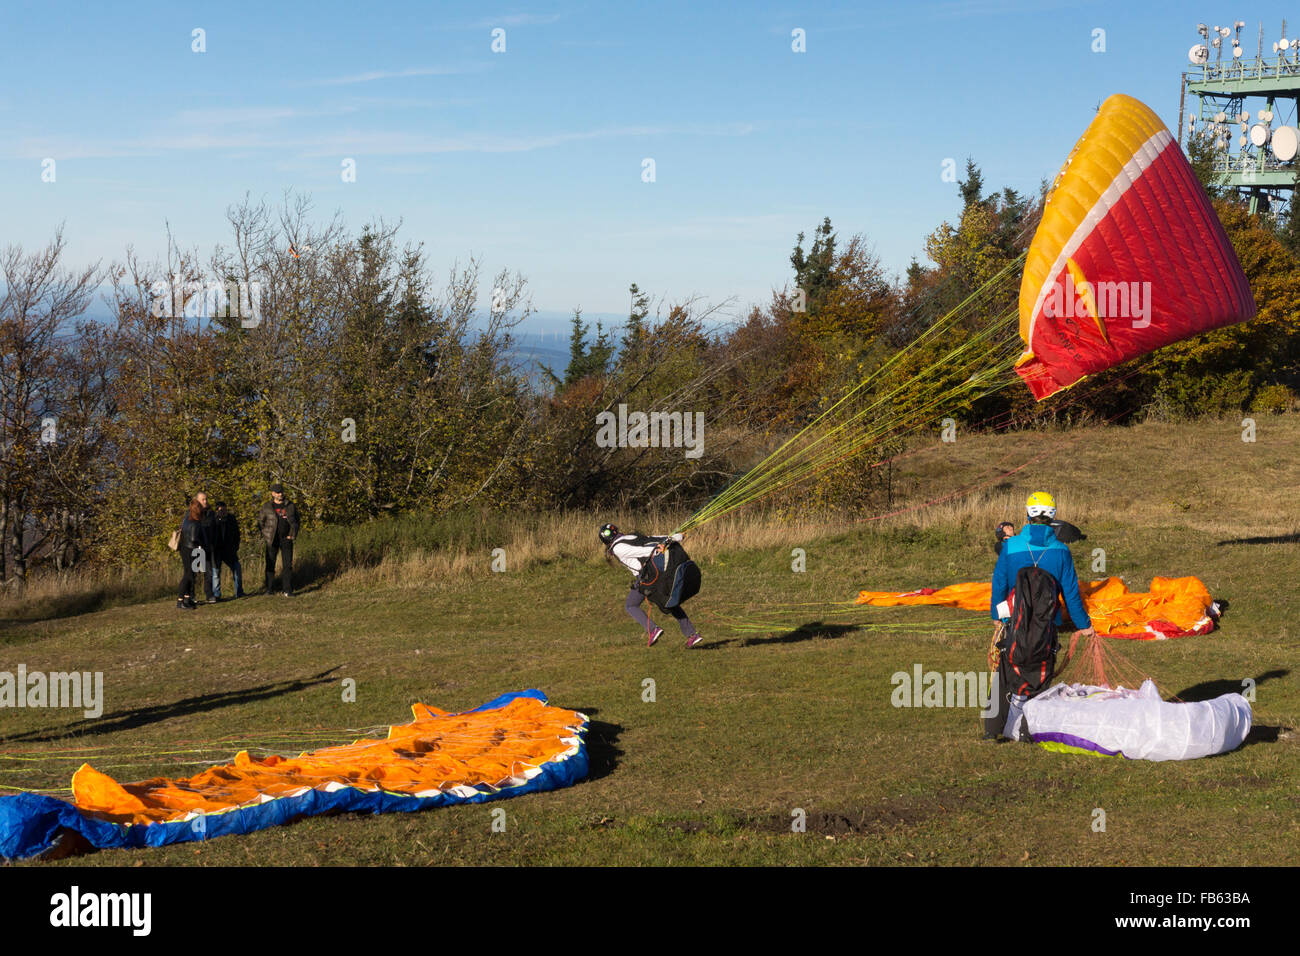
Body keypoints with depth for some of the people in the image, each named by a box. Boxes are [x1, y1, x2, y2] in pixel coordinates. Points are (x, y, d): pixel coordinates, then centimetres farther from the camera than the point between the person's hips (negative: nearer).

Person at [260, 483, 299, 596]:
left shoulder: (290, 506, 6)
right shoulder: (267, 507, 2)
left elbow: (295, 521, 15)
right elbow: (261, 522, 10)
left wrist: (292, 535, 7)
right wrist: (264, 535, 3)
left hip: (286, 539, 1)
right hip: (272, 540, -1)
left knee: (288, 565, -3)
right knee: (270, 565, 3)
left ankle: (287, 590, -1)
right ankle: (268, 589, 12)